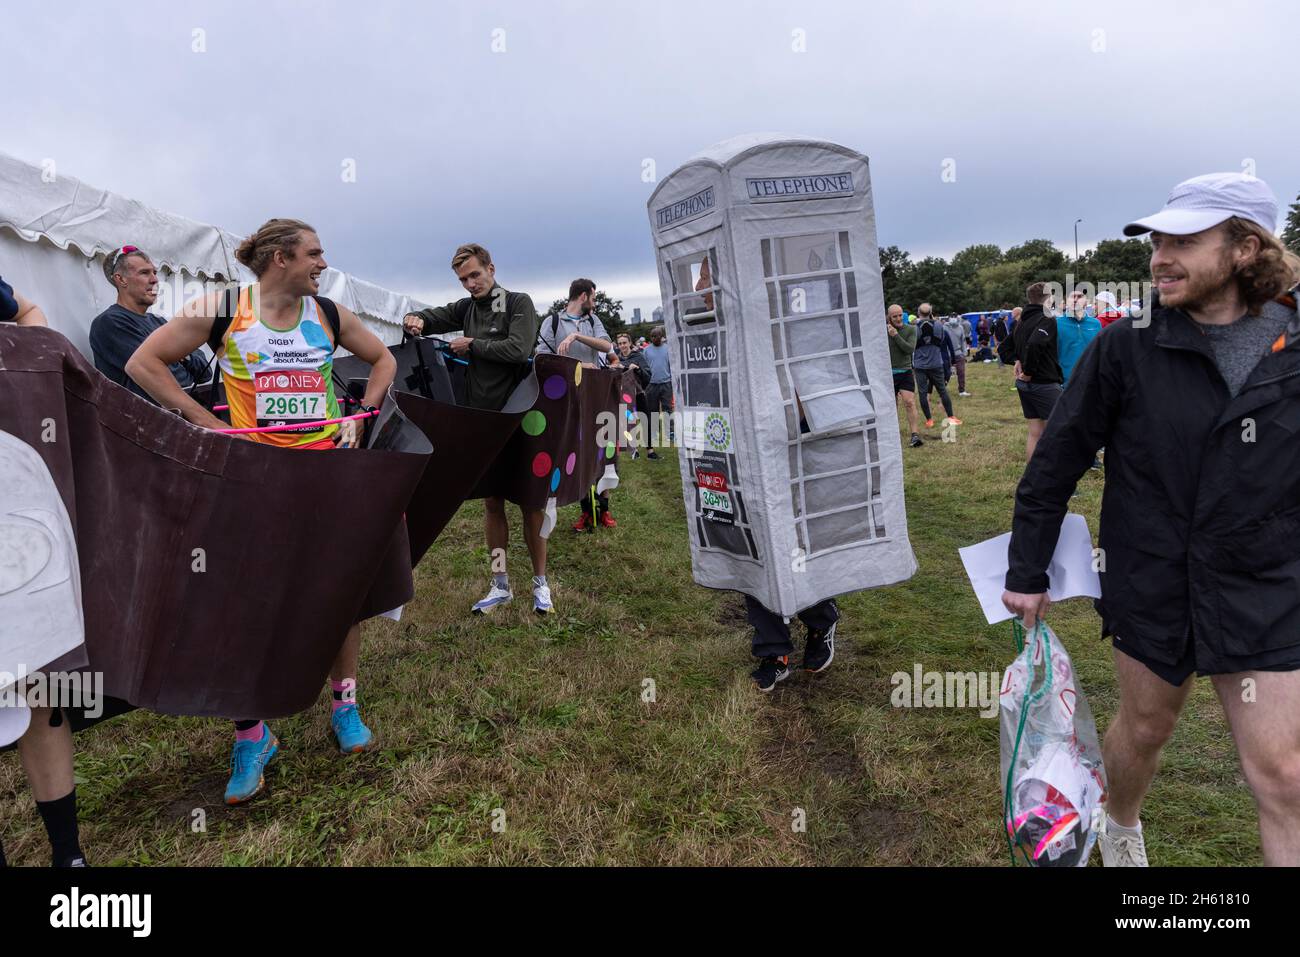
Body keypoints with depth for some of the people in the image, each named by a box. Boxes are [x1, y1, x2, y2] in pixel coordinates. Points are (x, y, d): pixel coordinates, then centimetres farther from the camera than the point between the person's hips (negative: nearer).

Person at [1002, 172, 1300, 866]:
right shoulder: (1125, 349, -10)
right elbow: (1055, 463, -6)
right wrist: (1027, 572, -4)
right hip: (1149, 587, -1)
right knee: (1144, 730, 18)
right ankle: (1119, 824, 49)